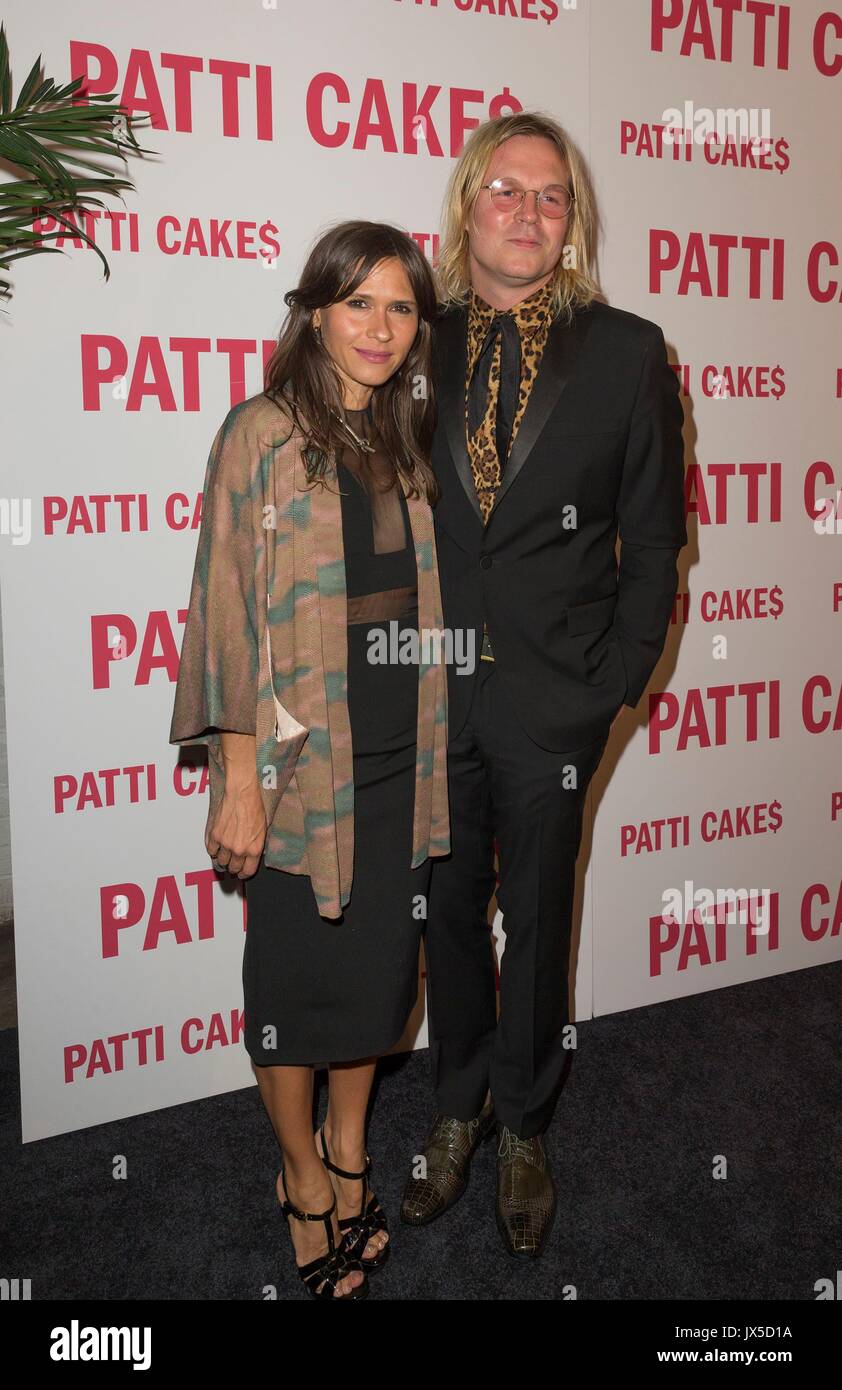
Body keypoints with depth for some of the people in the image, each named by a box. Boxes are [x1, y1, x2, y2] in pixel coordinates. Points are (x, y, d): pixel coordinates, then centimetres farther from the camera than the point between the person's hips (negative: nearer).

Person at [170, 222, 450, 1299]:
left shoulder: (412, 440, 8)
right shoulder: (262, 434, -9)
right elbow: (230, 612, -12)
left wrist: (436, 743, 12)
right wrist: (240, 779, -15)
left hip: (402, 757, 6)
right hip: (300, 761, -5)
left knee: (380, 959, 16)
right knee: (297, 969, 9)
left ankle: (348, 1144, 39)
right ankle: (303, 1174, 31)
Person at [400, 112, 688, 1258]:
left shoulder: (627, 352, -2)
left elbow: (653, 537, 0)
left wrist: (616, 683, -5)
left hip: (551, 701, -1)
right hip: (430, 693, 2)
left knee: (537, 919, 13)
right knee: (449, 911, 16)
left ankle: (521, 1126, 35)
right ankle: (457, 1107, 37)